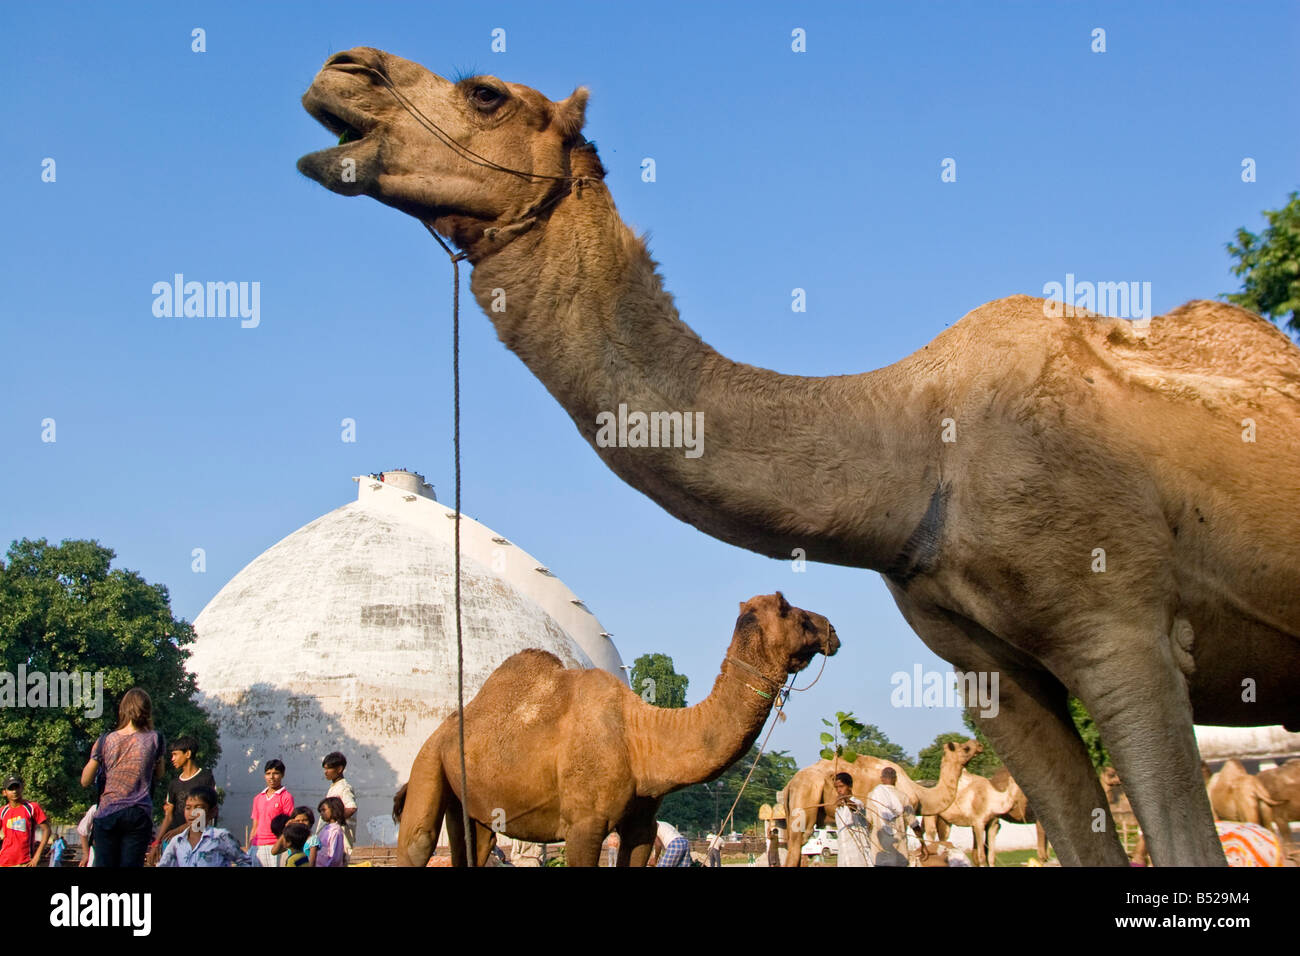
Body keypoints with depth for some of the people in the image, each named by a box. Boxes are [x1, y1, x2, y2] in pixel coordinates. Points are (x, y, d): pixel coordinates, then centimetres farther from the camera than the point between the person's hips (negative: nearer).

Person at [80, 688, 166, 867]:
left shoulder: (105, 741, 1)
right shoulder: (154, 739, -1)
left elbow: (85, 781, 6)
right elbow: (159, 775, 15)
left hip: (107, 814, 1)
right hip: (139, 815, -1)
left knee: (104, 864, 4)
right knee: (131, 864, -1)